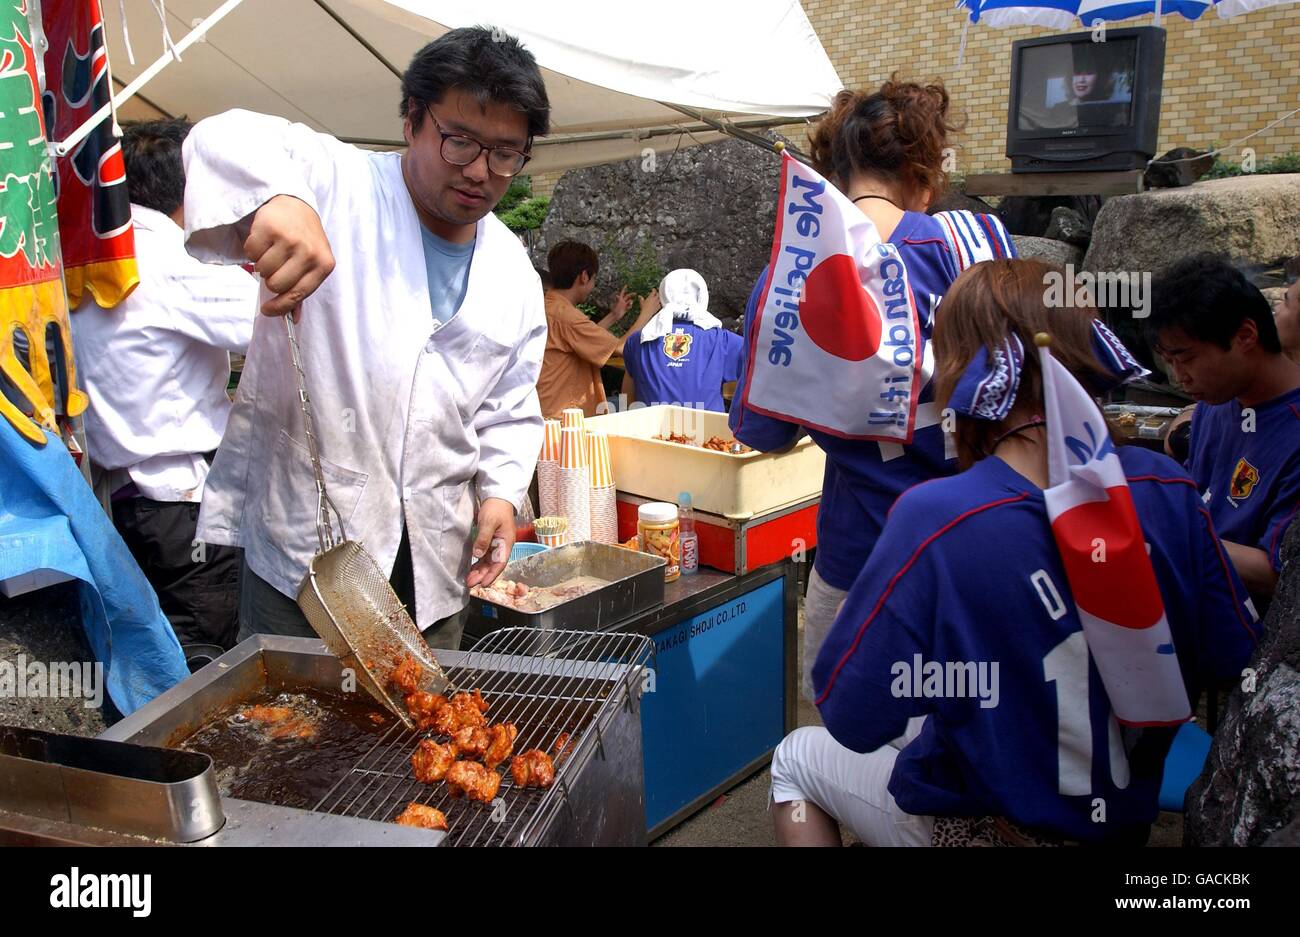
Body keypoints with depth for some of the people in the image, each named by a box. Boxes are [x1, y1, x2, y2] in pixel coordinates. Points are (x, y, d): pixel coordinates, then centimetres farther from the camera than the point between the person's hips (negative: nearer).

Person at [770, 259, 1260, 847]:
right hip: (1128, 818, 5)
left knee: (795, 759, 21)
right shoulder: (1166, 489, -17)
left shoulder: (935, 518, -32)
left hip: (988, 826, -5)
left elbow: (851, 717, -26)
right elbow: (1233, 653, -4)